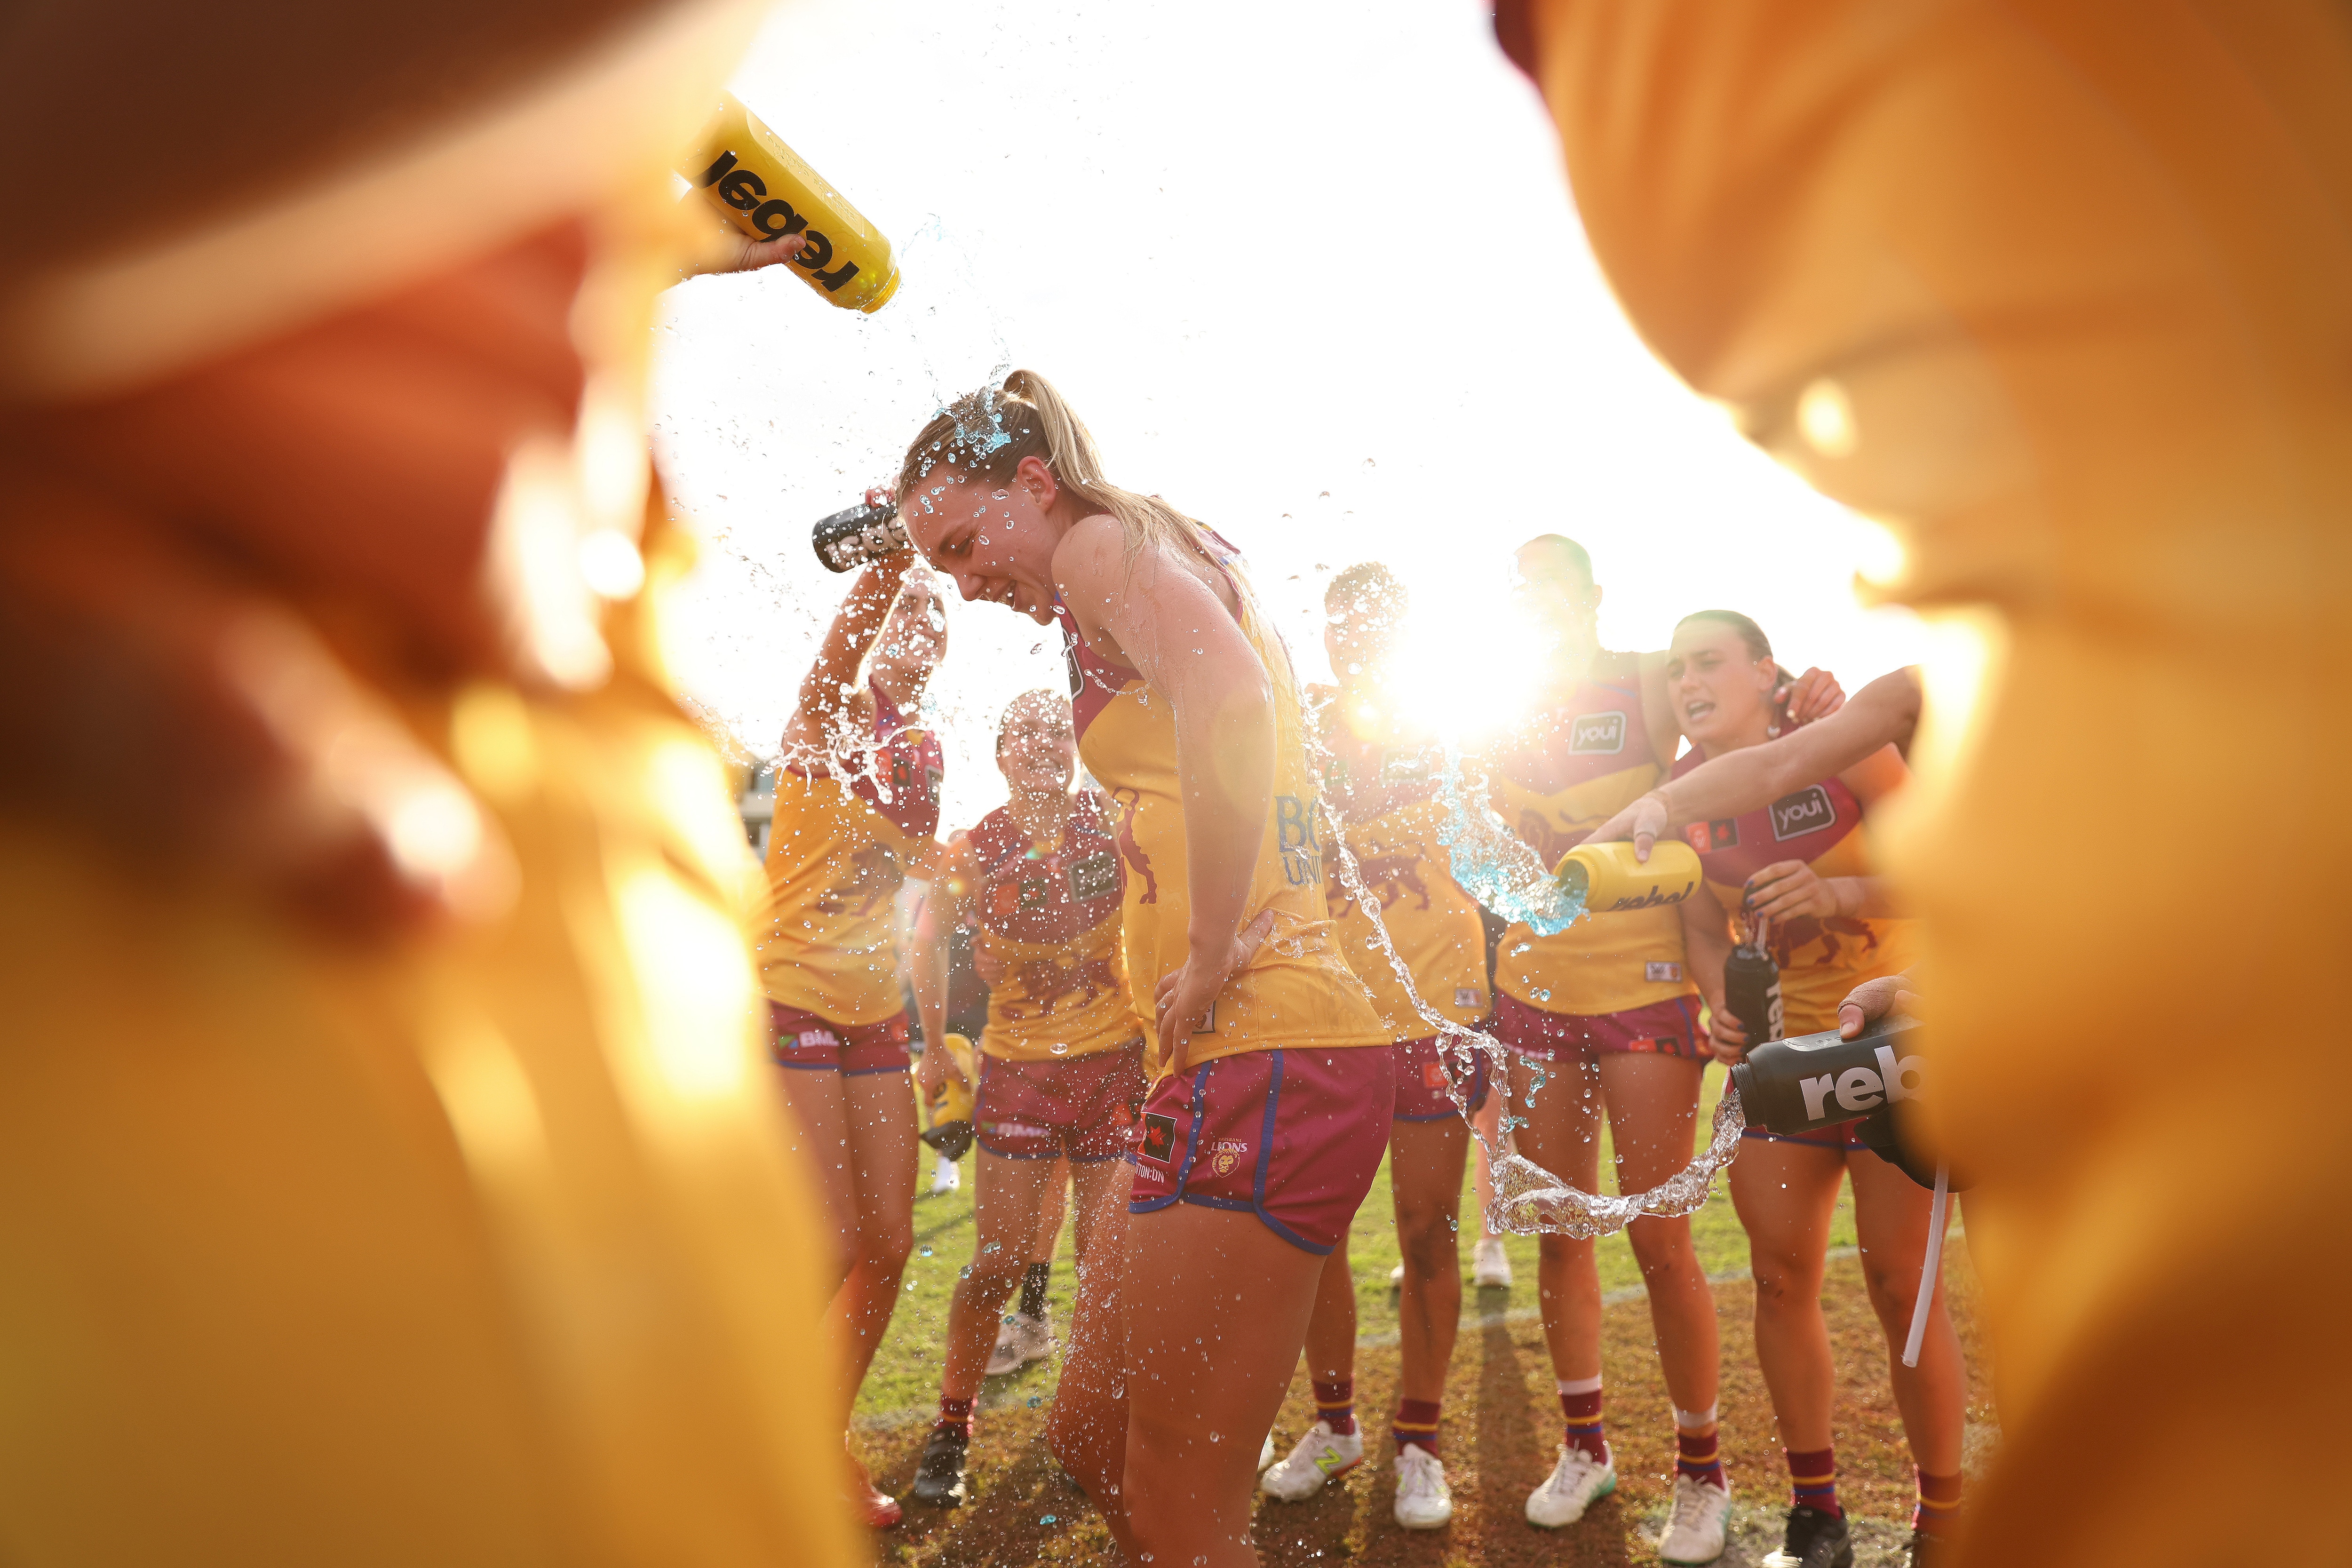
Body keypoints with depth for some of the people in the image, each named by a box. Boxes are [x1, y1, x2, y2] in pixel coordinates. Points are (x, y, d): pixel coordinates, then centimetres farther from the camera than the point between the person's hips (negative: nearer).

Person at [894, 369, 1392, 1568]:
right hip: (1266, 1058, 10)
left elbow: (1229, 702, -26)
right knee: (1091, 1432, 19)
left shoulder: (1106, 539, -4)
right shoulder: (1190, 570, 25)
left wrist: (1209, 961, -20)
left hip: (1256, 1060, -10)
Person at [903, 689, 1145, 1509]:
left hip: (1116, 1061, 1)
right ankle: (952, 1427, 20)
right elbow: (929, 936, 9)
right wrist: (936, 1047, 8)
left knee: (1111, 1263, 3)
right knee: (999, 1261, 1)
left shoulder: (1112, 827, -7)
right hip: (1018, 1066, 0)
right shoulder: (976, 849, -7)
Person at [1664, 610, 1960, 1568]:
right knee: (1781, 1278, 3)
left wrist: (1840, 893, -31)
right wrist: (1722, 1006, -11)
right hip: (1778, 1044, 4)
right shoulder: (1687, 791, -2)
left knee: (1899, 1281, -3)